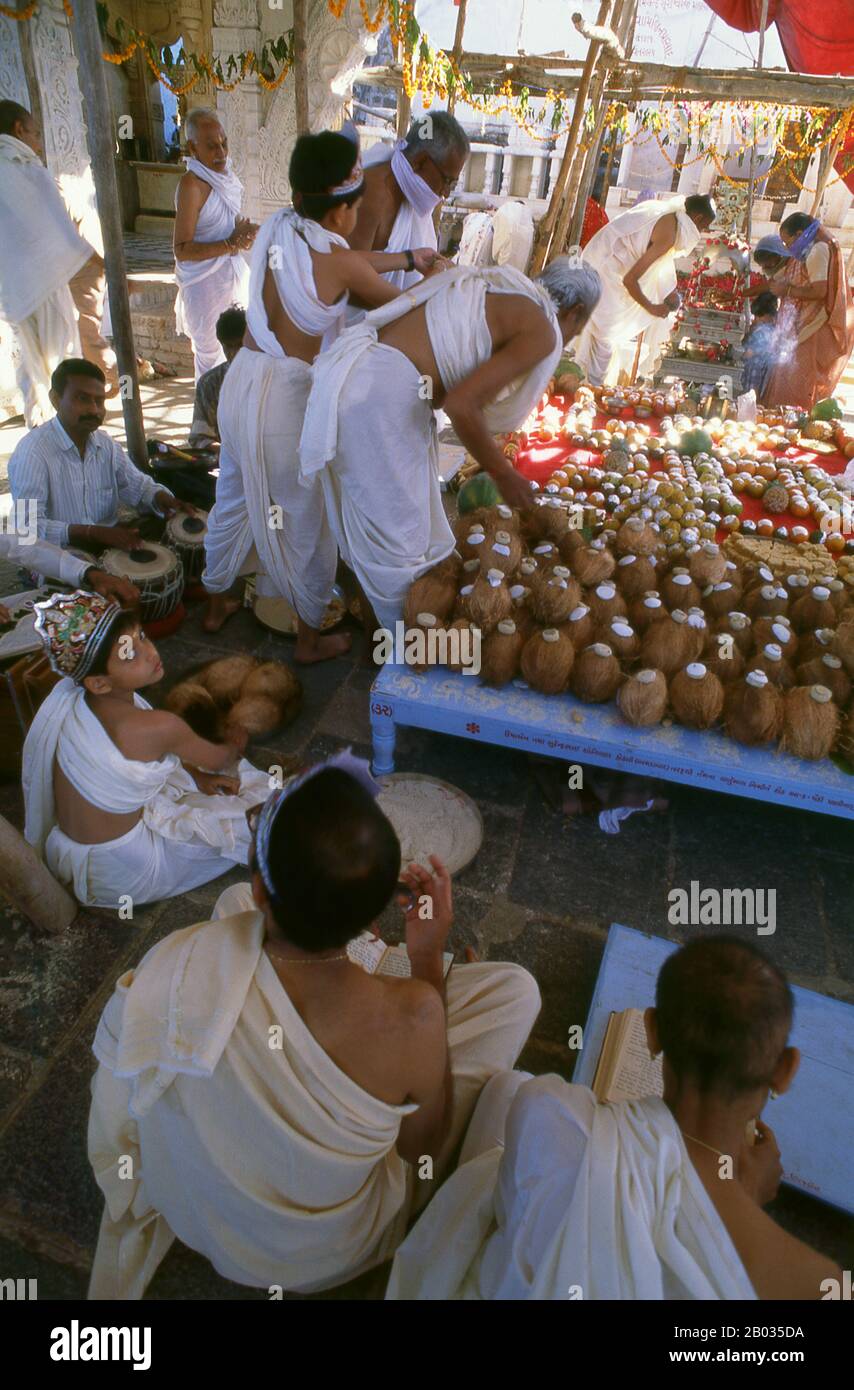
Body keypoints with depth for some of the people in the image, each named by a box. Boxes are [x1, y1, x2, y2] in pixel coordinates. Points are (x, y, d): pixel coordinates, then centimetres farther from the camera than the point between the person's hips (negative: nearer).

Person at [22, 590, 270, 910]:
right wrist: (237, 745, 10)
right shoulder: (157, 727, -33)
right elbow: (218, 760, -12)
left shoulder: (72, 696, -11)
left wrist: (197, 776, 2)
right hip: (116, 871, -7)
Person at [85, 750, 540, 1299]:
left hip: (193, 1215, 2)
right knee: (514, 986, 2)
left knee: (232, 901, 9)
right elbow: (423, 1144, -15)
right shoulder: (412, 1017, -37)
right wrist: (428, 962, -19)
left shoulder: (169, 971, -34)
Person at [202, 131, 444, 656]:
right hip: (286, 394, -7)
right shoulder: (338, 262, -15)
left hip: (241, 378, 8)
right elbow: (396, 303, 2)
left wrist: (408, 255, 29)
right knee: (307, 519, 9)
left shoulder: (277, 227, 4)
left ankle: (217, 605, 42)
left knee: (233, 499, 23)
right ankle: (310, 638, 25)